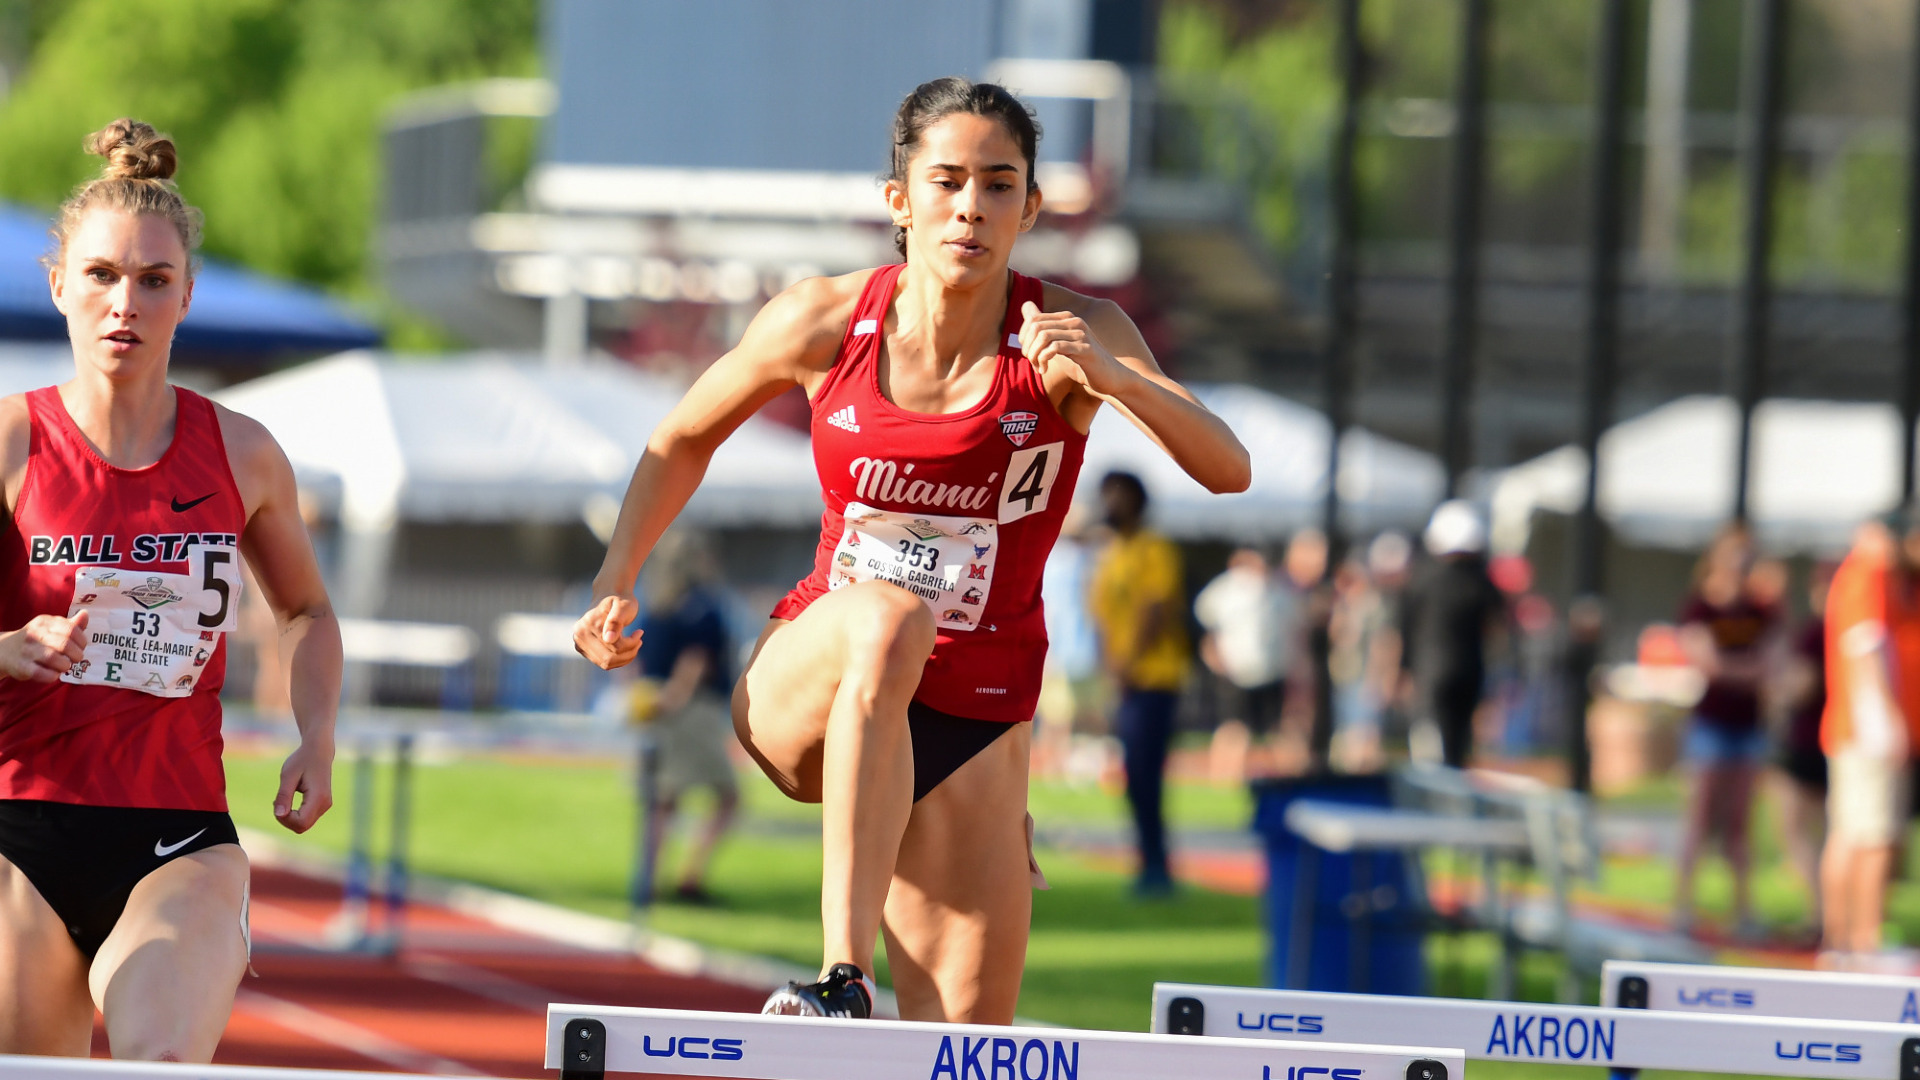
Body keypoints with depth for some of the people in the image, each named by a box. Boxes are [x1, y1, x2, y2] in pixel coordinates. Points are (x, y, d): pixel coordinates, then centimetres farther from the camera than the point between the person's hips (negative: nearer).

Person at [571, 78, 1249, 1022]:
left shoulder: (1073, 335, -12)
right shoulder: (823, 323, -8)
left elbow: (1227, 471, -25)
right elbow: (683, 439, 11)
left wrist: (1116, 379, -42)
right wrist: (616, 581, -2)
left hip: (970, 729, 1)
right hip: (802, 692, -1)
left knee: (966, 1050, -10)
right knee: (886, 618, -38)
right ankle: (844, 975, -41)